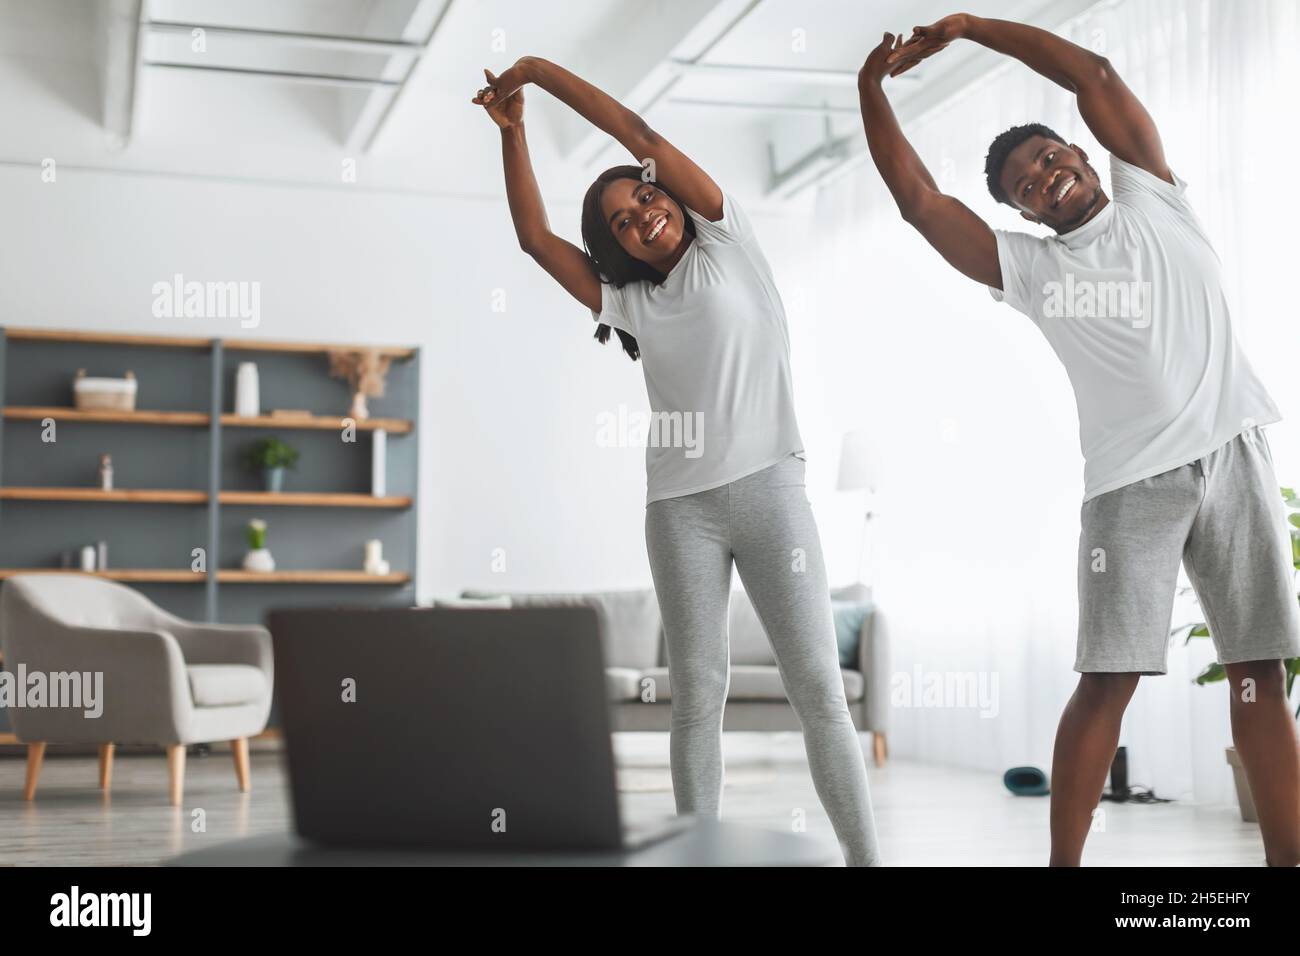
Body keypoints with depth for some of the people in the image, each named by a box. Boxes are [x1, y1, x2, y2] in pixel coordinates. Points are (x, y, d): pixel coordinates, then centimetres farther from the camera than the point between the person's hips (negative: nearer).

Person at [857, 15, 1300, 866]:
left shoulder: (1153, 202, 13)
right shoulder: (1028, 268, 10)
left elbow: (1094, 73, 10)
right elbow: (919, 199, 3)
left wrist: (968, 25, 10)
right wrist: (873, 87, 1)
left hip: (1232, 452, 1)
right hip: (1132, 479, -1)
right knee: (1107, 679, -6)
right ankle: (1064, 859, -3)